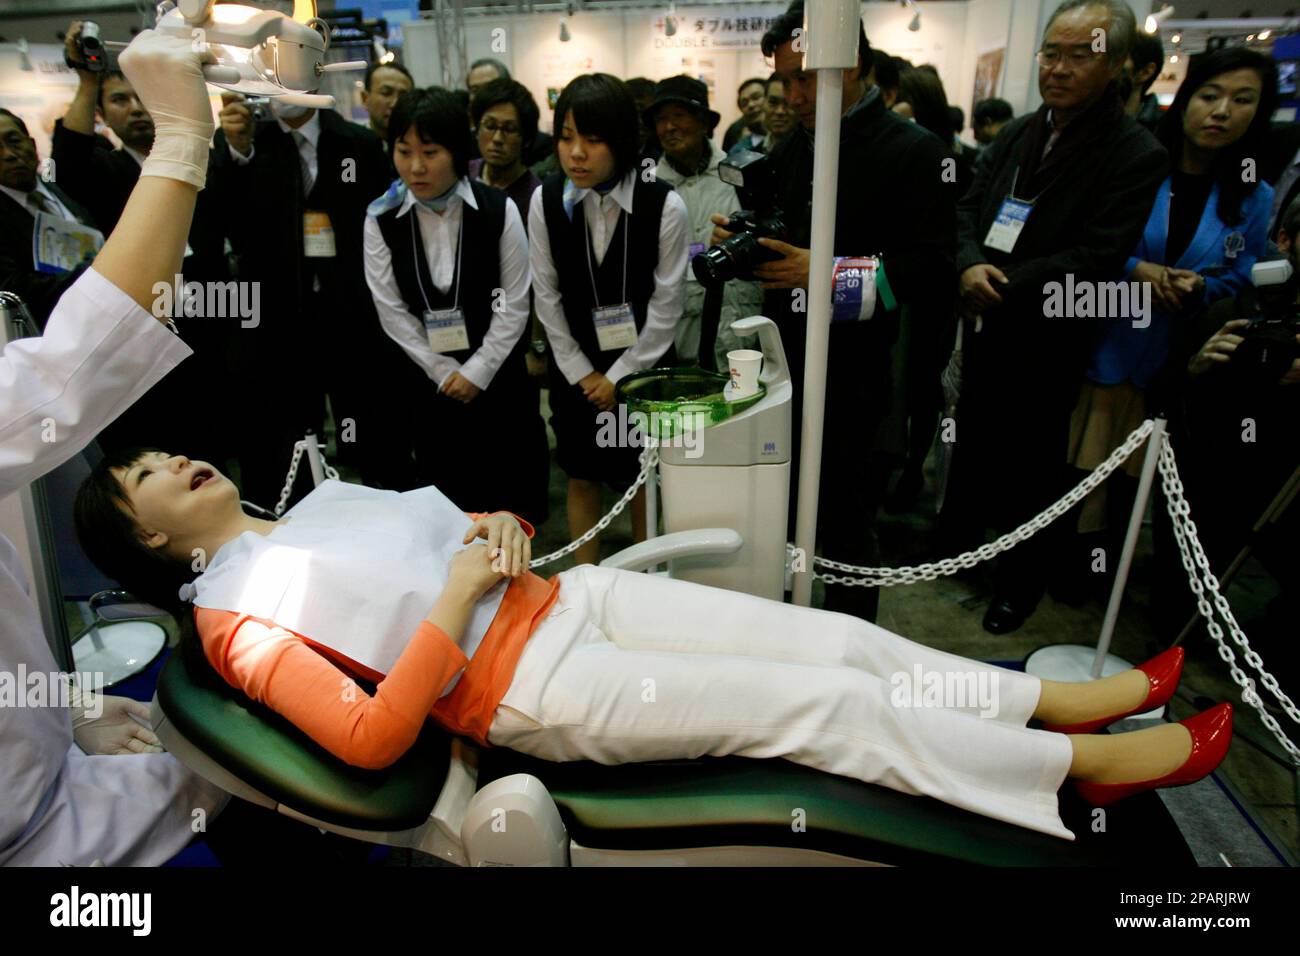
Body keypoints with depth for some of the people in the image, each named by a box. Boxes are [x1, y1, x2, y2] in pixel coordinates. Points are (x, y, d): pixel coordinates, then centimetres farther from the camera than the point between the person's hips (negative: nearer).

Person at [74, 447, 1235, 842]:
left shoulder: (323, 499, 19)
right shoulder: (237, 618, -2)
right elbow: (373, 738, -14)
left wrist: (497, 531, 0)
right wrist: (456, 600, -17)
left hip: (569, 594, 7)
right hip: (531, 690, -7)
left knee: (835, 636, -1)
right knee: (829, 705, -9)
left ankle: (1058, 697, 13)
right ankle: (1087, 763, 5)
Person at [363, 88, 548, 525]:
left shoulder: (499, 210, -10)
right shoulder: (381, 217, -7)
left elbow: (513, 305, -7)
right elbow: (392, 311, -5)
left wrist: (477, 372, -9)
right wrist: (444, 372, -7)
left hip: (496, 373, -1)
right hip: (425, 377, 1)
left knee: (510, 495, 6)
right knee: (444, 492, 11)